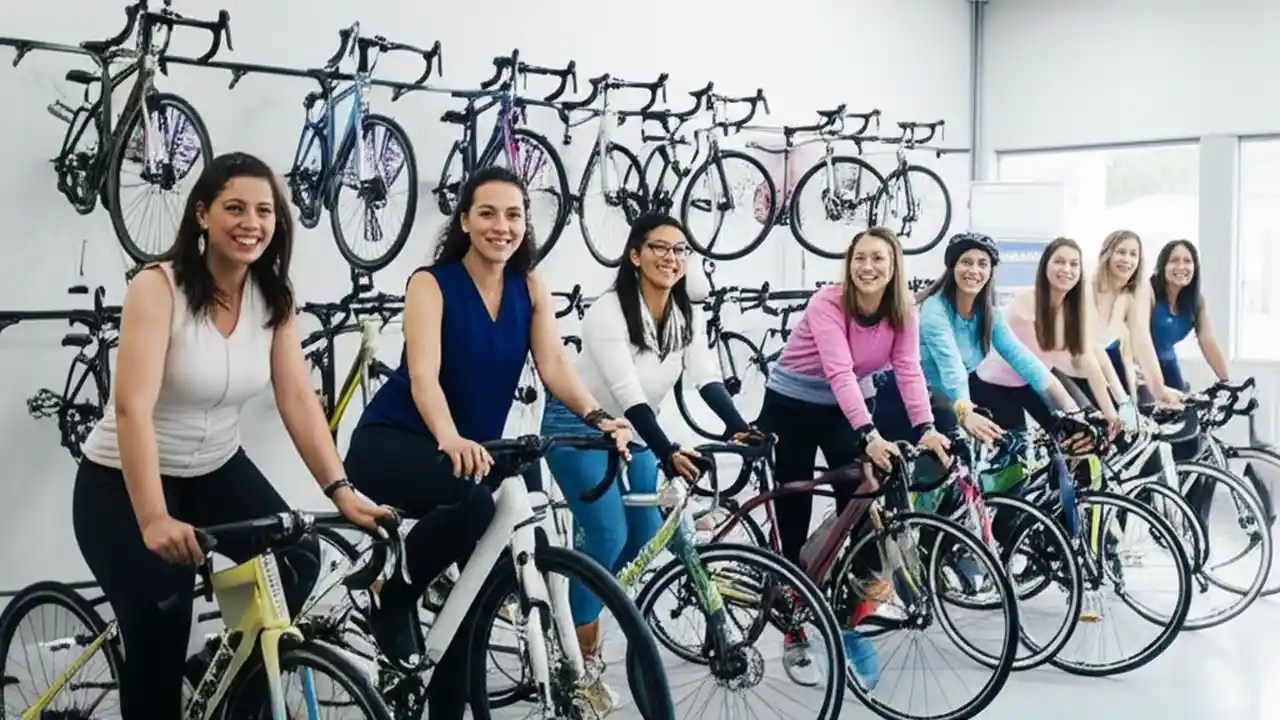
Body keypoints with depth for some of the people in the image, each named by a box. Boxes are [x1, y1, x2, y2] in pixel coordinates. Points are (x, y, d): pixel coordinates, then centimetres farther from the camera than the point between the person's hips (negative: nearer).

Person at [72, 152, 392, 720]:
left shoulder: (273, 297, -5)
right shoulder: (159, 288, -21)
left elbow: (298, 398, -10)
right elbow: (132, 408, -30)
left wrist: (340, 490, -22)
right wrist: (154, 520, -41)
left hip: (216, 469, 5)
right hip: (123, 482, -5)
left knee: (298, 558, -16)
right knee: (160, 631, -15)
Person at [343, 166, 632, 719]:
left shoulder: (531, 288, 1)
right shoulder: (431, 283, -12)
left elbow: (554, 366, -12)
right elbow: (423, 376, -25)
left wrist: (598, 418, -32)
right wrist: (450, 439, -45)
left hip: (474, 447, 6)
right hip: (392, 444, -6)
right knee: (471, 497, -36)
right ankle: (393, 599, -11)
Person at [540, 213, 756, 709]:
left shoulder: (686, 315, -4)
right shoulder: (608, 312, -24)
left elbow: (707, 379, -17)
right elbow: (629, 396, -32)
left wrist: (740, 429, -33)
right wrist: (668, 454, -42)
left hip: (632, 432, 7)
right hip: (577, 427, -7)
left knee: (647, 539, -1)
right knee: (609, 537, -19)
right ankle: (580, 658, -6)